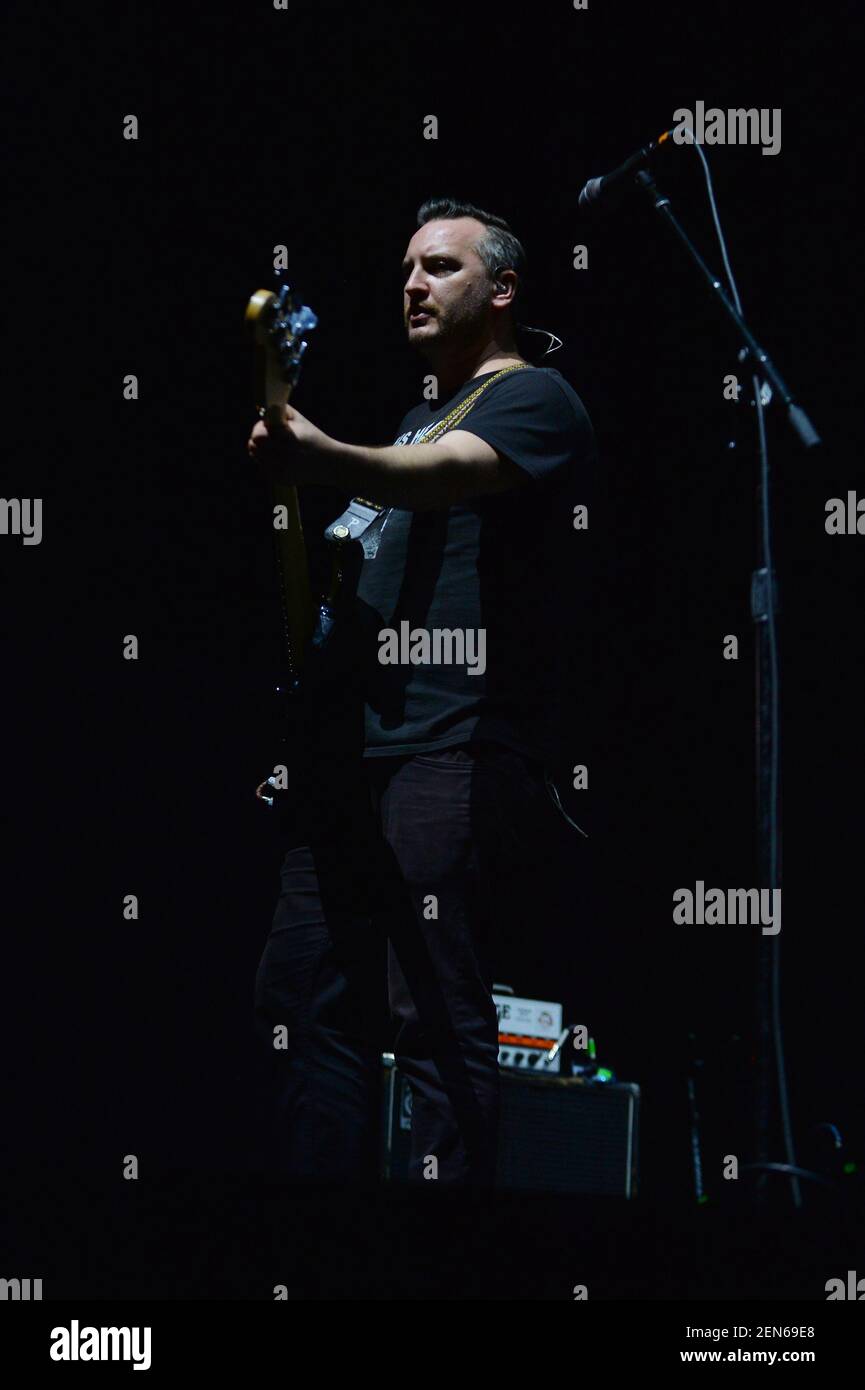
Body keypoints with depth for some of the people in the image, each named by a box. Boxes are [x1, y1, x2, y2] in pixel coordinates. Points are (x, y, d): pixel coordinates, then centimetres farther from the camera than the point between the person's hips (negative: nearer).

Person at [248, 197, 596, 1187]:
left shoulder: (533, 398, -3)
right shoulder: (422, 414, 26)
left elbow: (447, 474, -25)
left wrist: (323, 460, -43)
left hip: (462, 750, -9)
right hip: (371, 738, 10)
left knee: (438, 1014, -12)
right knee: (302, 993, 8)